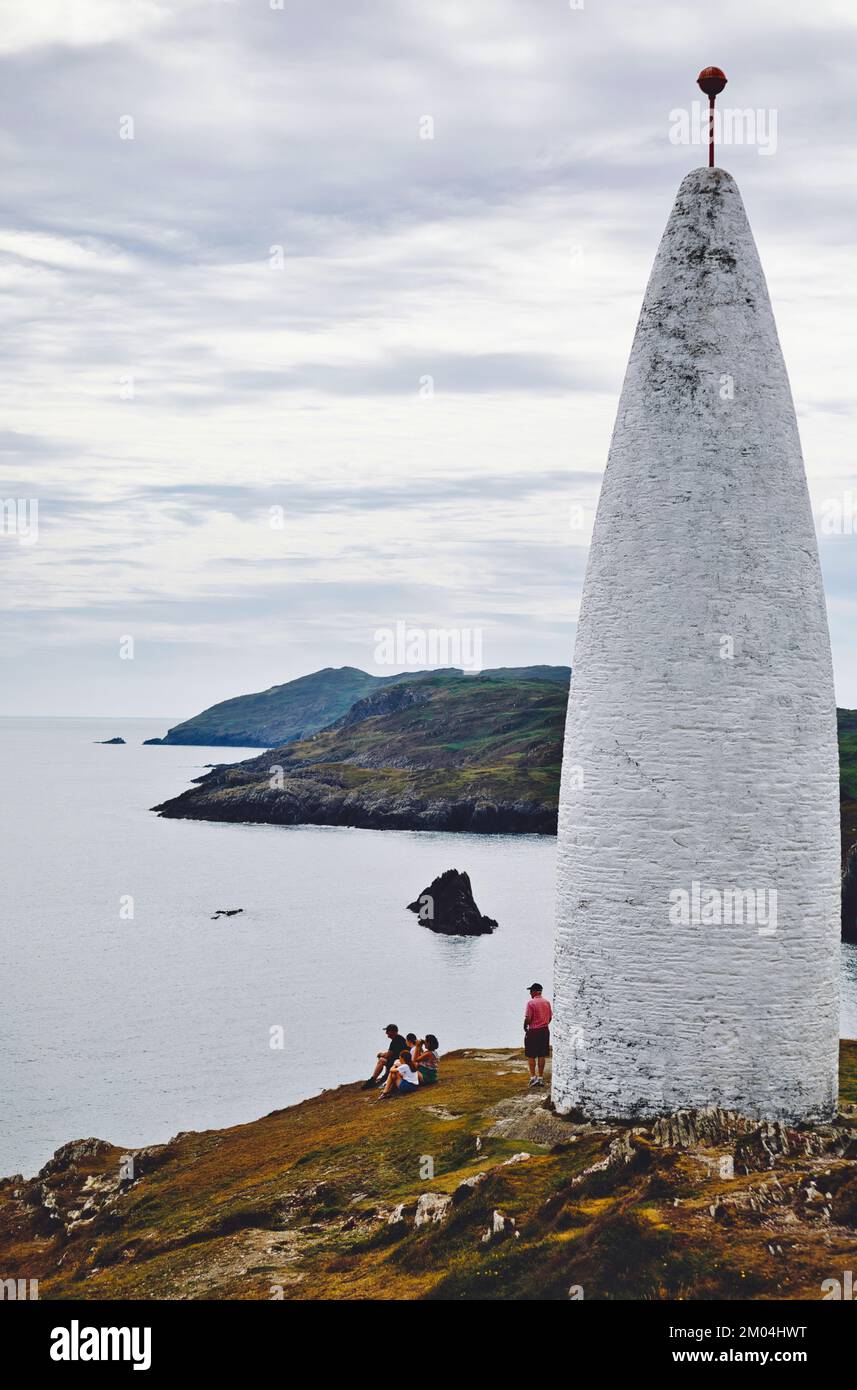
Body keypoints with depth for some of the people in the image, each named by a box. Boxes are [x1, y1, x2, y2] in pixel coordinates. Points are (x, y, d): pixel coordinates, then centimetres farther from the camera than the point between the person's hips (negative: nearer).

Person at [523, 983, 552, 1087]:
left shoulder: (531, 1003, -14)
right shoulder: (547, 1002, 4)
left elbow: (528, 1018, -16)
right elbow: (550, 1017, 8)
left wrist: (525, 1027, 1)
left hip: (533, 1031, -5)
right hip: (545, 1031, 5)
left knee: (531, 1056, 4)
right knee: (542, 1056, 10)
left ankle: (533, 1077, -2)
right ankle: (541, 1078, 13)